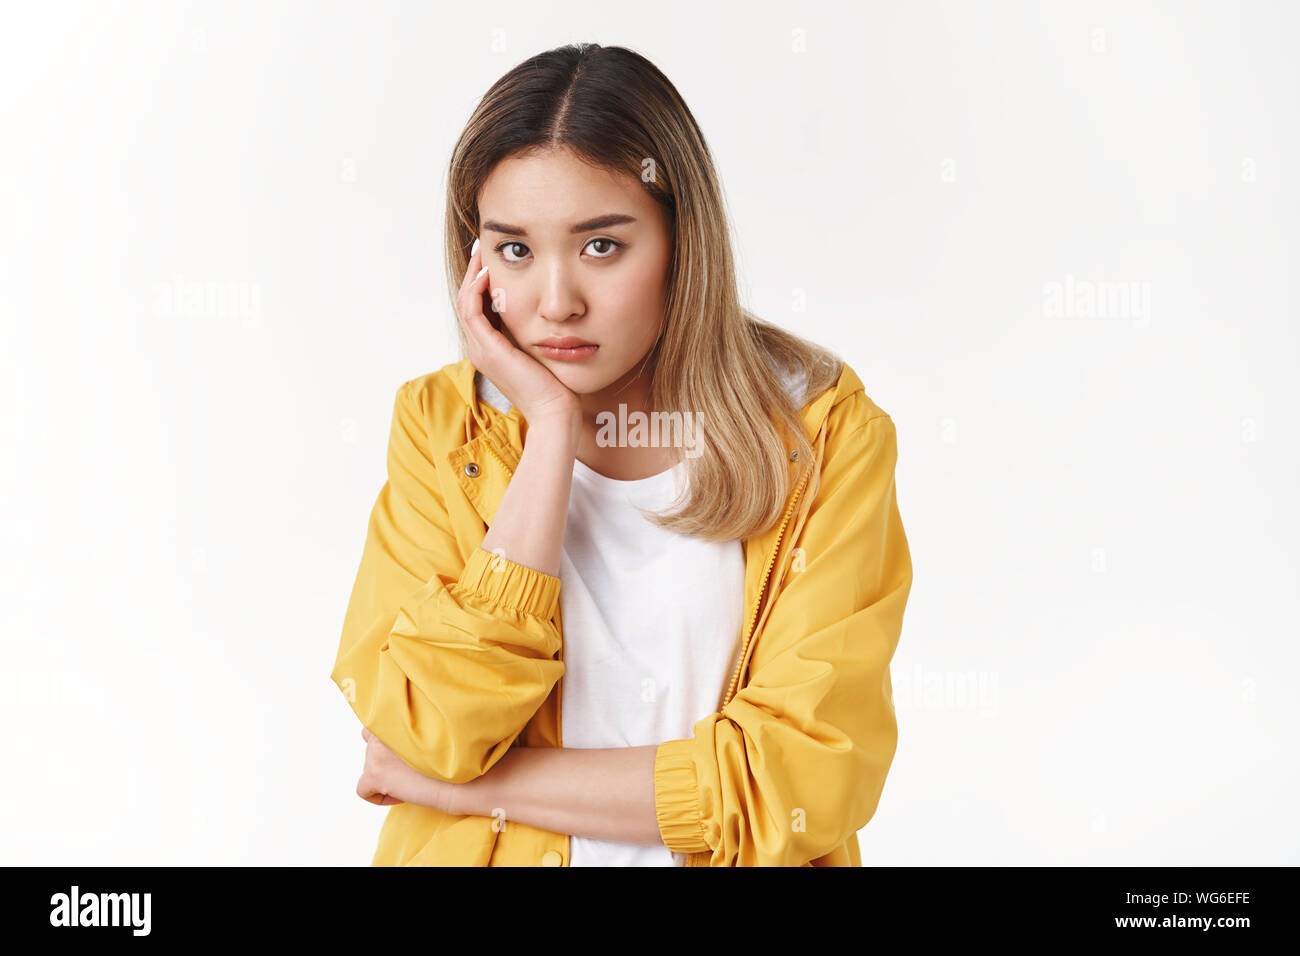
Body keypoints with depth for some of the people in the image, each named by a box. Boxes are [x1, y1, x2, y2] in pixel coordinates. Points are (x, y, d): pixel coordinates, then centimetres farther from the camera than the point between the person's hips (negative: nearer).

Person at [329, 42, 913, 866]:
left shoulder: (824, 433, -6)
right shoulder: (441, 423, -1)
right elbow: (433, 731, -12)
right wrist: (552, 425, -13)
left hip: (724, 855, -1)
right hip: (472, 851, 2)